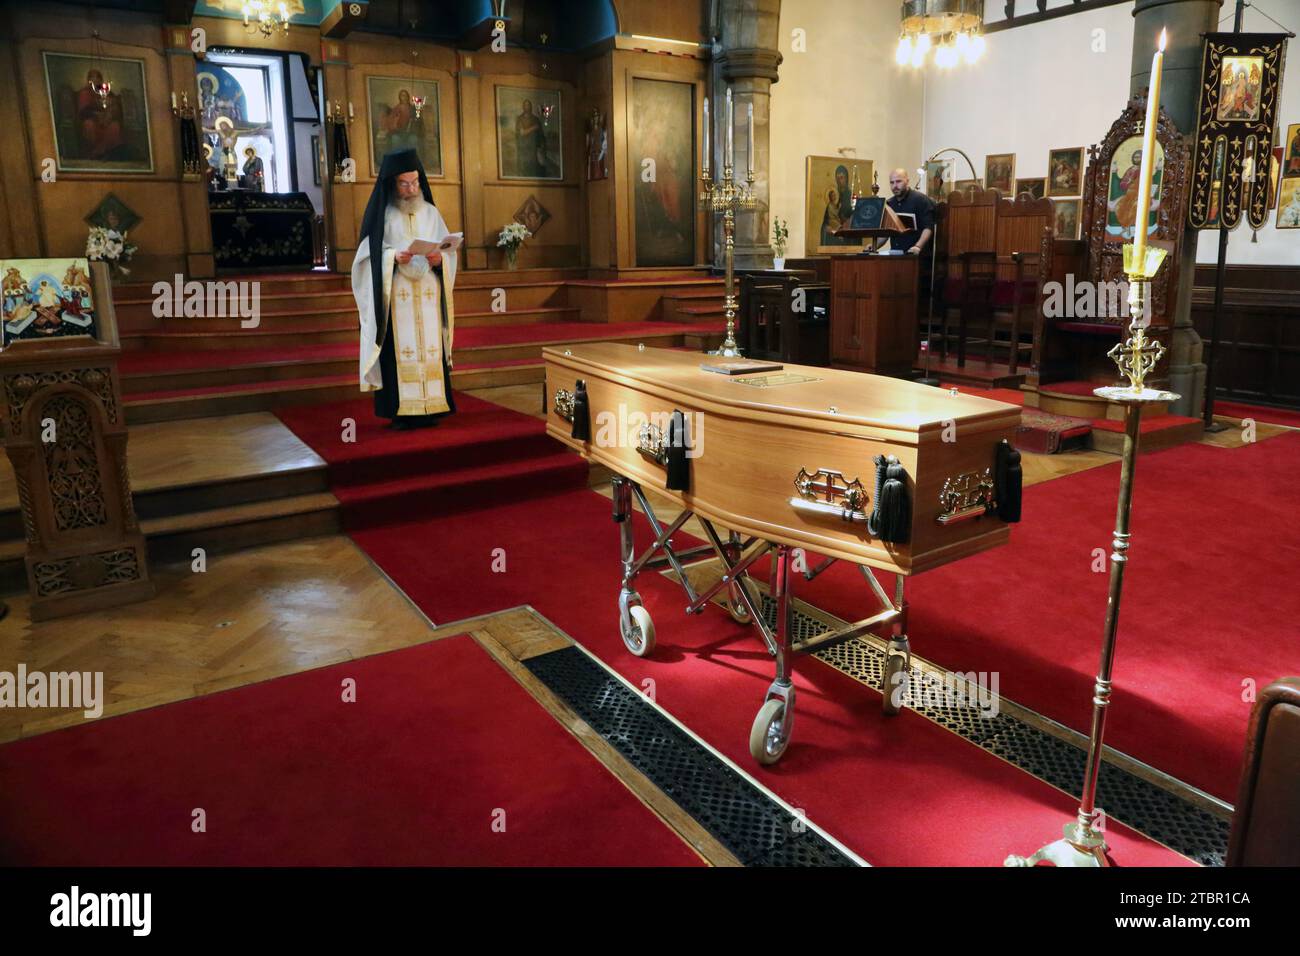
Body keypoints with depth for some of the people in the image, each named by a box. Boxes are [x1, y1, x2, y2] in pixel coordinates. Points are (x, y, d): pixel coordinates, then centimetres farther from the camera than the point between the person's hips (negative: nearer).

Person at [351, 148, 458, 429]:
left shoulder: (431, 213, 11)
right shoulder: (382, 214, 2)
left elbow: (449, 251, 9)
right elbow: (370, 255, -1)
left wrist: (439, 259, -13)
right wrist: (394, 257, -20)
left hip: (428, 295, 3)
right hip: (395, 296, -3)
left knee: (430, 349, 0)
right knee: (399, 350, -6)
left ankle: (430, 408, 5)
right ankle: (401, 411, -3)